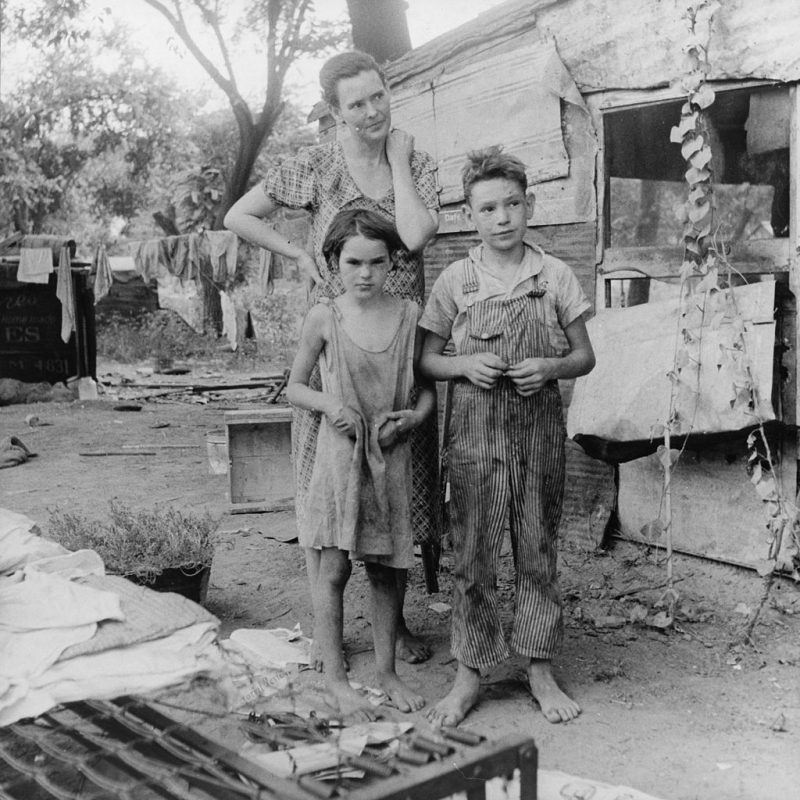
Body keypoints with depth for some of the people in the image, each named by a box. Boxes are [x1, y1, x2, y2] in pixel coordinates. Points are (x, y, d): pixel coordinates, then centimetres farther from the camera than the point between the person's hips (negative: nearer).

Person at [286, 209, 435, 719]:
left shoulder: (410, 315, 1)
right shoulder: (324, 318, -3)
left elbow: (428, 385, 9)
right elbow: (295, 387, 6)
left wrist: (413, 416, -10)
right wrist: (329, 404, -13)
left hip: (391, 456, 2)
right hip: (340, 452, -1)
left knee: (386, 569, 11)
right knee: (333, 570, 2)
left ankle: (387, 671, 26)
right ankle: (337, 680, 15)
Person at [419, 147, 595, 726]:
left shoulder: (555, 276, 3)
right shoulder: (455, 281, 2)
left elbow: (586, 357, 8)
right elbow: (427, 359, 8)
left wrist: (550, 367, -12)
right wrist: (465, 364, -12)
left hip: (540, 428, 1)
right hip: (476, 428, 0)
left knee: (538, 551, 8)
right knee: (473, 554, 3)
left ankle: (541, 669, 23)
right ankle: (469, 674, 17)